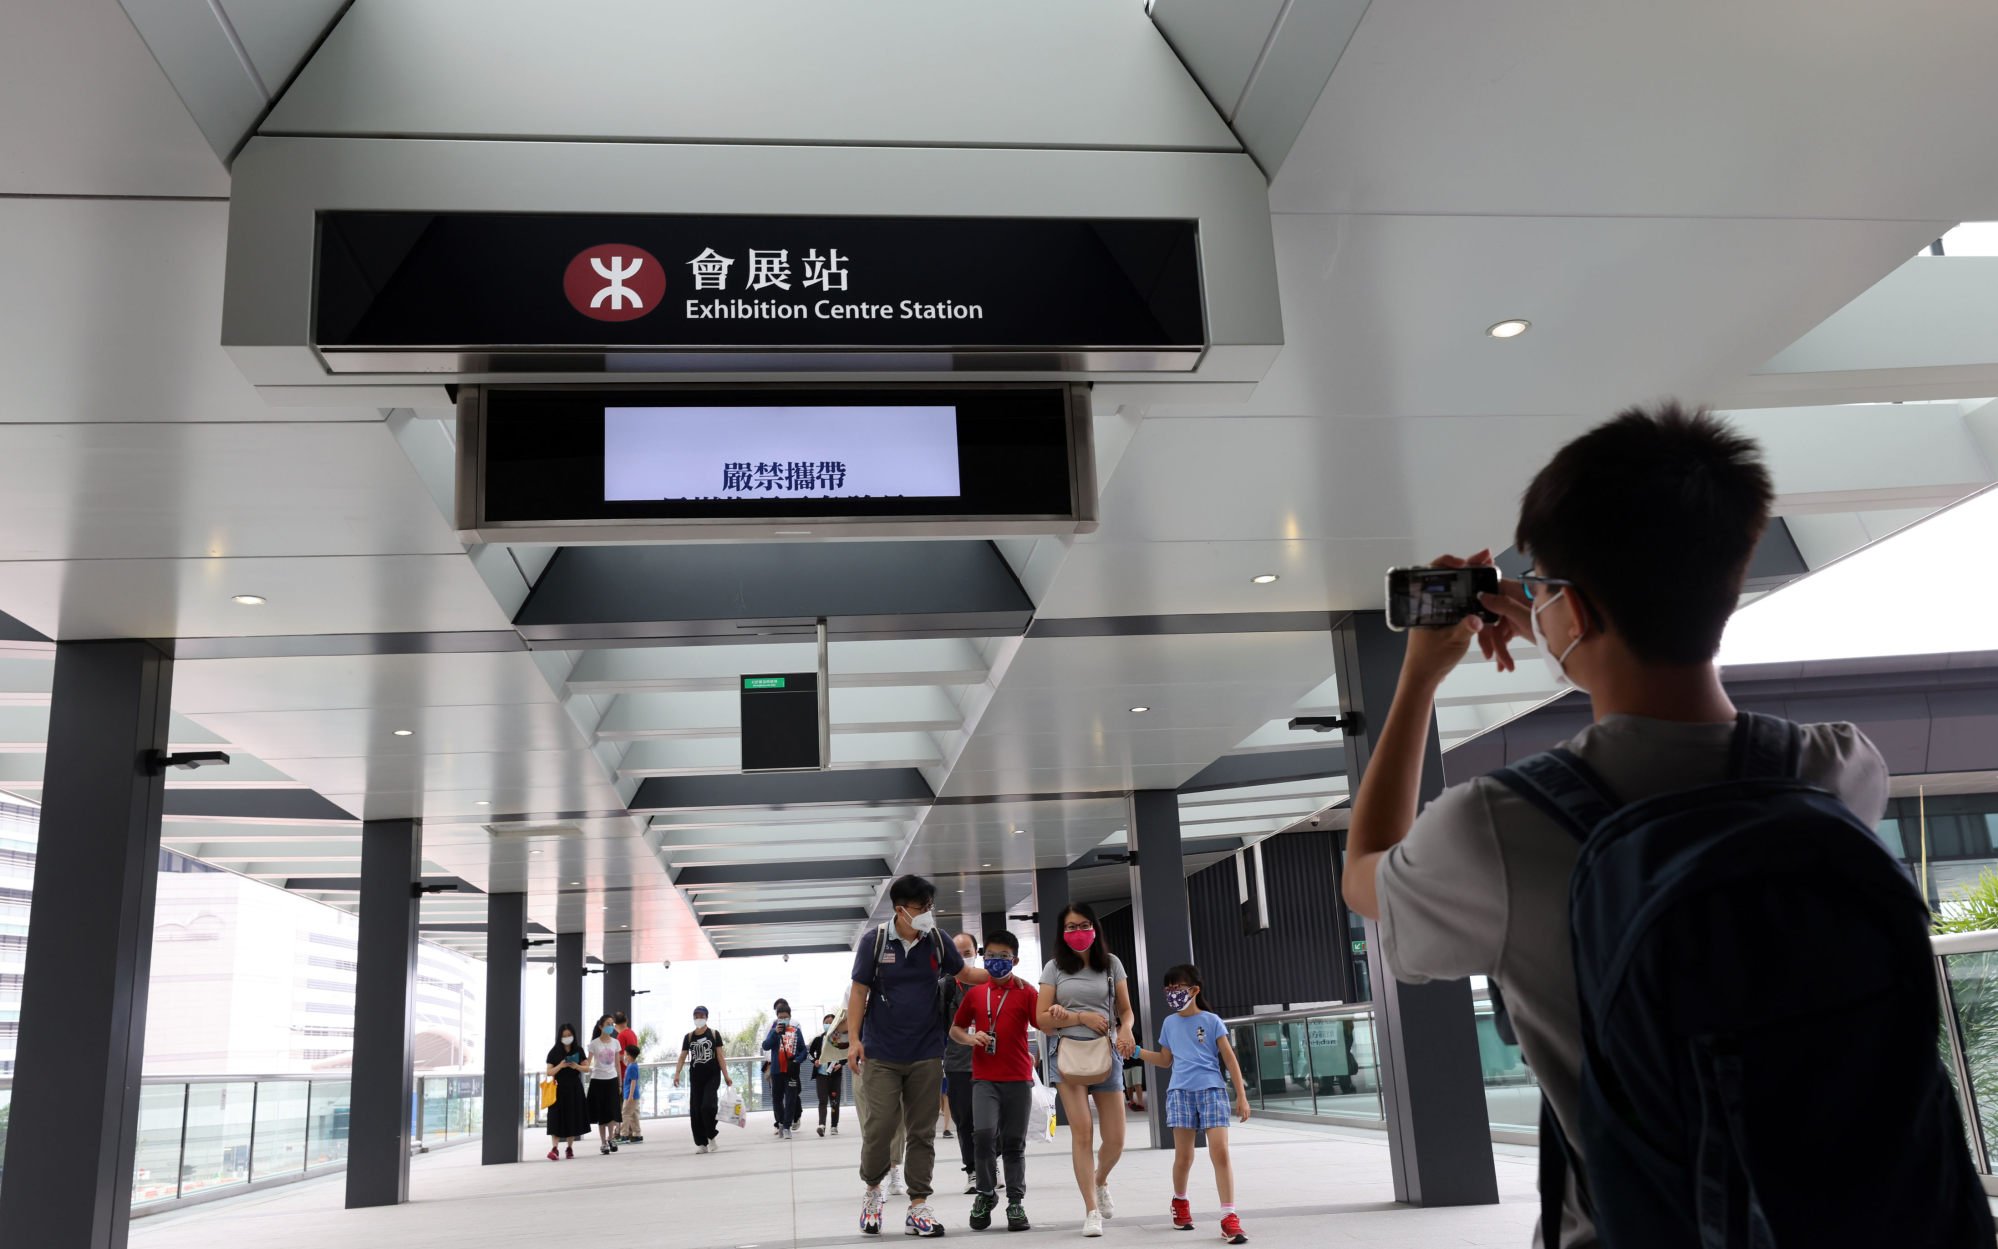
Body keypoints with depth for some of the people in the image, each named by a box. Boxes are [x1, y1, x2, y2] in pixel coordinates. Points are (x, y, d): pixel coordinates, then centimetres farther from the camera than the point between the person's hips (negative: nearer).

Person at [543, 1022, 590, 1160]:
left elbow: (586, 1067, 5)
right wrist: (560, 1066, -20)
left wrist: (577, 1066, -15)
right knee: (557, 1118, -10)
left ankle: (569, 1147, 15)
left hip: (574, 1088, 2)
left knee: (573, 1117, 5)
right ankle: (554, 1148, -14)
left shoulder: (578, 1050, 4)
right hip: (558, 1088, -2)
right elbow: (549, 1072, -3)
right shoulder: (554, 1052, -1)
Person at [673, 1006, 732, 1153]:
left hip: (712, 1076, -3)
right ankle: (701, 1144, 10)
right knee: (695, 1111, 0)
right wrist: (677, 1073, -13)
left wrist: (726, 1076, -7)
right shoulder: (688, 1037, 7)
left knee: (707, 1106, -17)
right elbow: (682, 1057, 3)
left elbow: (720, 1056, -1)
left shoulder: (714, 1034, 2)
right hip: (696, 1077, 3)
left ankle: (712, 1136, 6)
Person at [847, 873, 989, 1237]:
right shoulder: (873, 941, -7)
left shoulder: (937, 941, 1)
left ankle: (918, 1207, 13)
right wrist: (854, 1039, -5)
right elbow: (859, 991, -2)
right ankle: (872, 1188, 22)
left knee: (922, 1132, 5)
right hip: (881, 1055, -2)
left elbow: (964, 973, 15)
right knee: (879, 1127, -5)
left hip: (926, 1055, 3)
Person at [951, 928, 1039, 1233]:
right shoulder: (974, 993, 6)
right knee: (984, 1133, -15)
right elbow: (955, 1029, 16)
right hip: (984, 1078, 1)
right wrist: (970, 1038, -5)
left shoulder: (1026, 992, 1)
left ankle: (1016, 1203, 18)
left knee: (1014, 1143, 5)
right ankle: (986, 1195, 5)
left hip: (1019, 1078, 0)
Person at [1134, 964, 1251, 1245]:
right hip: (1180, 1091, 3)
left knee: (1220, 1151, -12)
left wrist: (1242, 1095, -2)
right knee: (1183, 1155, 4)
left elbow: (1230, 1059, 2)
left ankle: (1229, 1217, -10)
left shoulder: (1211, 1021, 1)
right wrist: (1136, 1051, 9)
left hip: (1212, 1089, -3)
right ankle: (1180, 1202, 30)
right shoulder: (1169, 1023, 12)